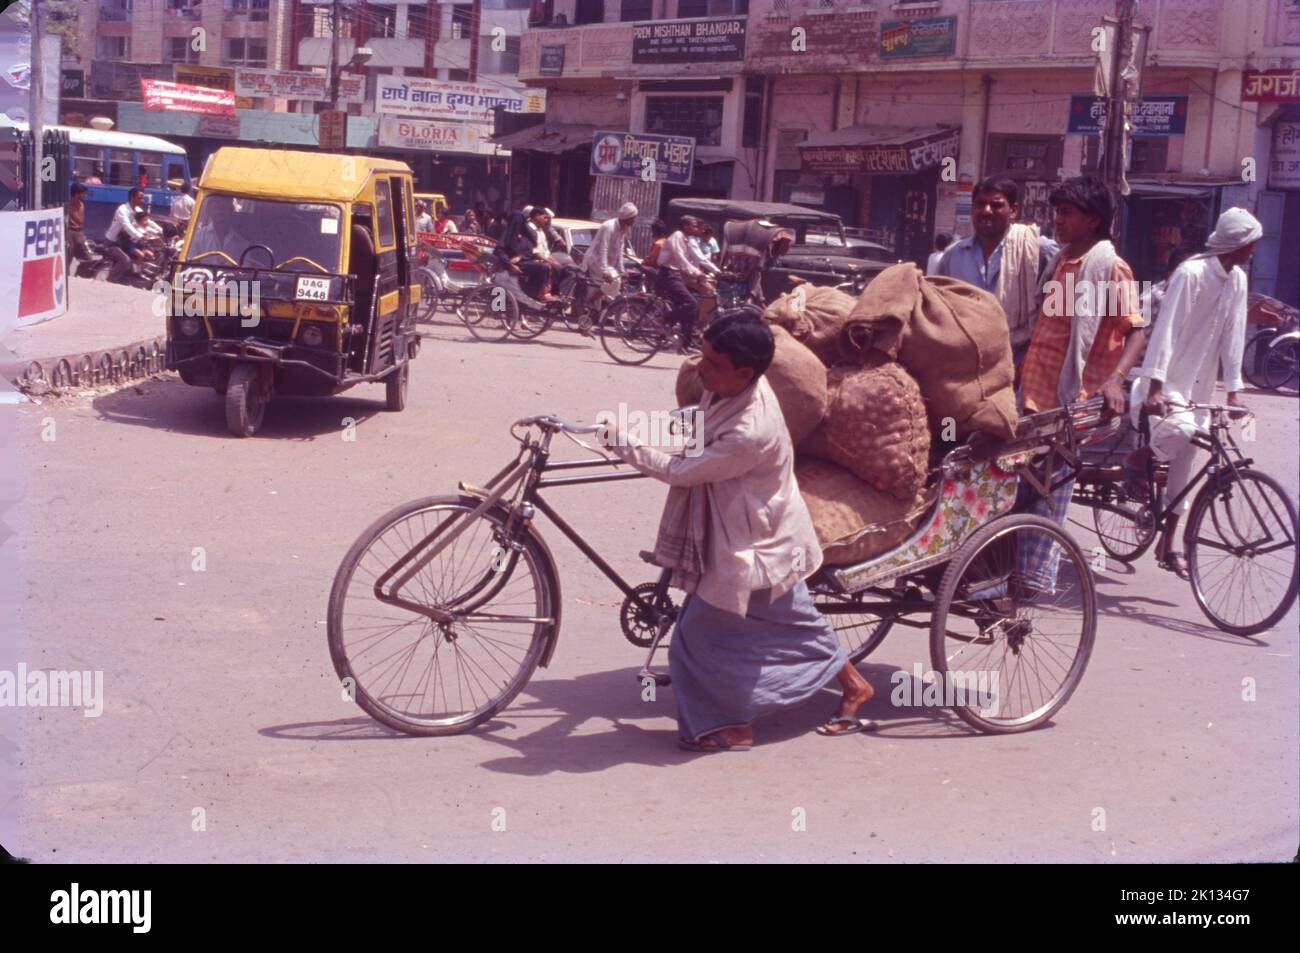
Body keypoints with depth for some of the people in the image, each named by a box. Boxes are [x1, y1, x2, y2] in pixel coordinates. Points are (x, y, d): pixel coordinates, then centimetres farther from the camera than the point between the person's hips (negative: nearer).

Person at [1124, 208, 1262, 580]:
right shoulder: (1191, 273, -18)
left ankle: (1168, 546, 19)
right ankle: (1138, 458, -1)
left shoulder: (1237, 280, 5)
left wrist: (1234, 390, 2)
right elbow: (1166, 329, -23)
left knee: (1184, 466, 9)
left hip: (1199, 385, 7)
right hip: (1168, 381, -7)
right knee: (1181, 431, -35)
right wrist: (1155, 386, -29)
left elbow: (1233, 334, 6)